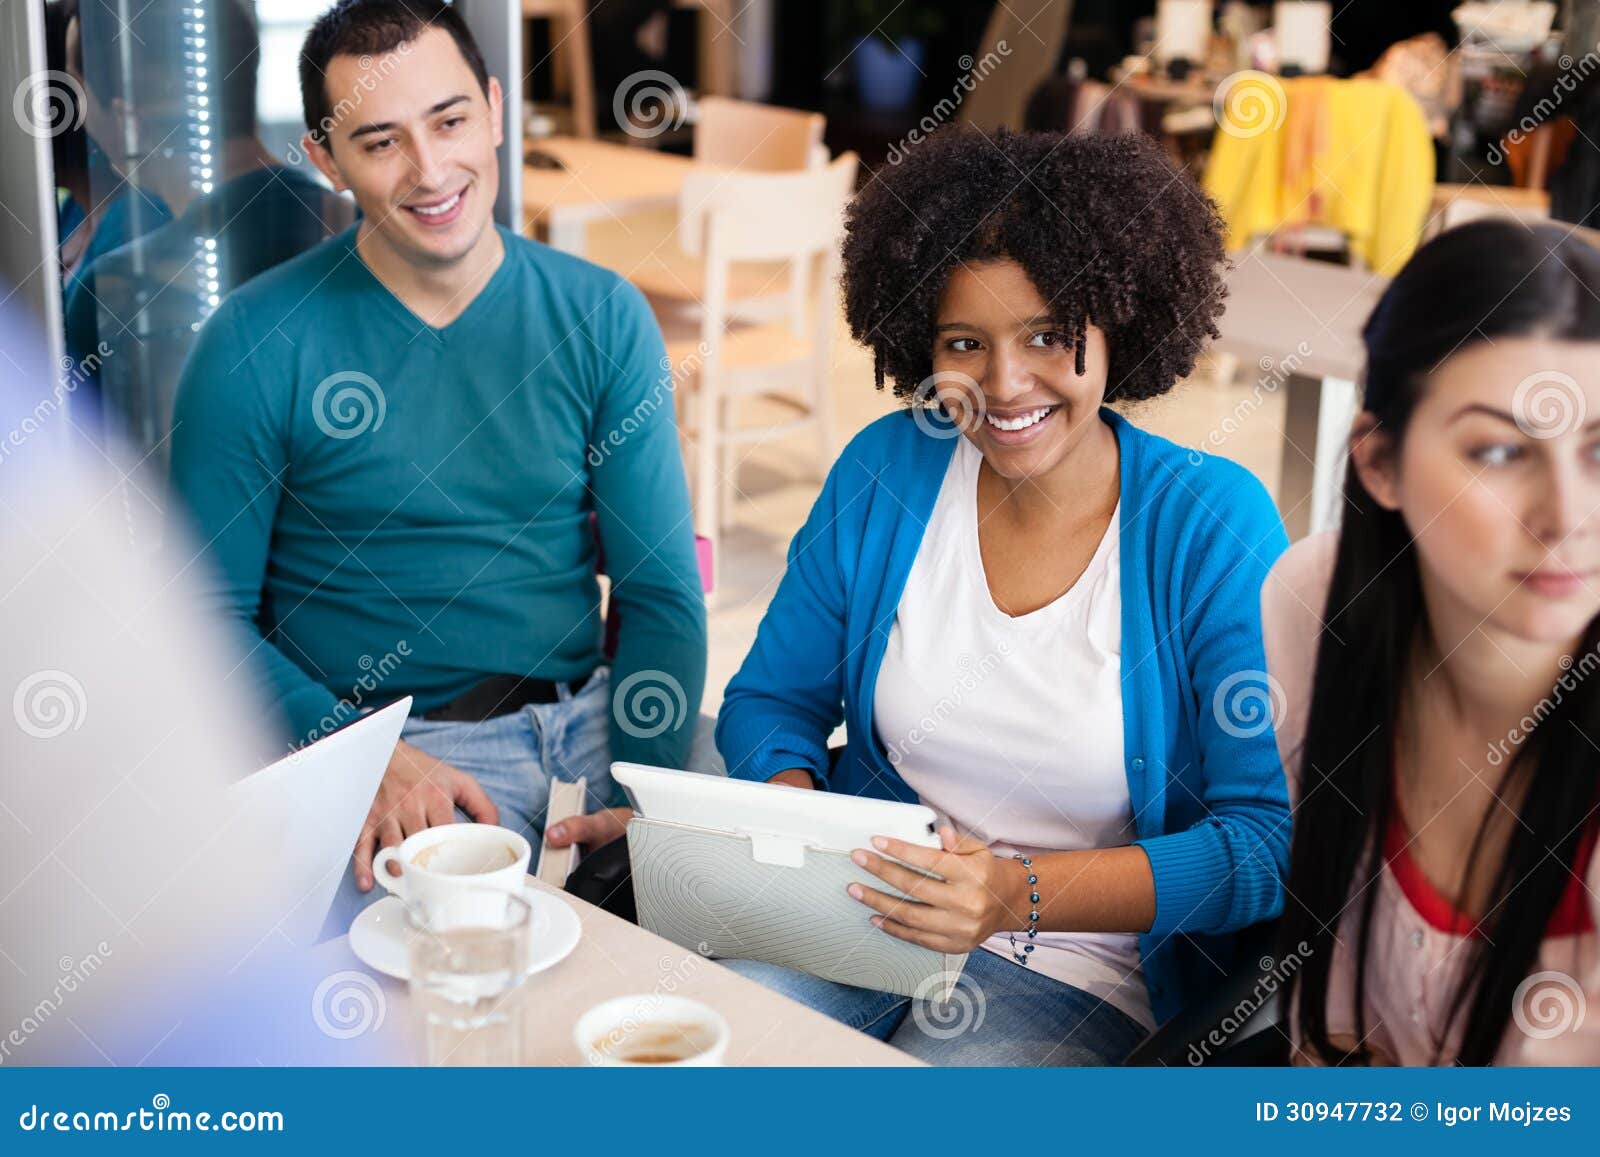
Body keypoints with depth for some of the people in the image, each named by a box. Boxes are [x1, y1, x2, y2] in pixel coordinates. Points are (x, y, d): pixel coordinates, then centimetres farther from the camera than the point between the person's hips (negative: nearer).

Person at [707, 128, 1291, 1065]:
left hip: (1087, 969, -3)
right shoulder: (884, 471, -1)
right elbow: (772, 701, 10)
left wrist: (1026, 895, -27)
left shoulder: (1215, 523, -12)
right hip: (862, 911, 4)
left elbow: (1274, 839, -14)